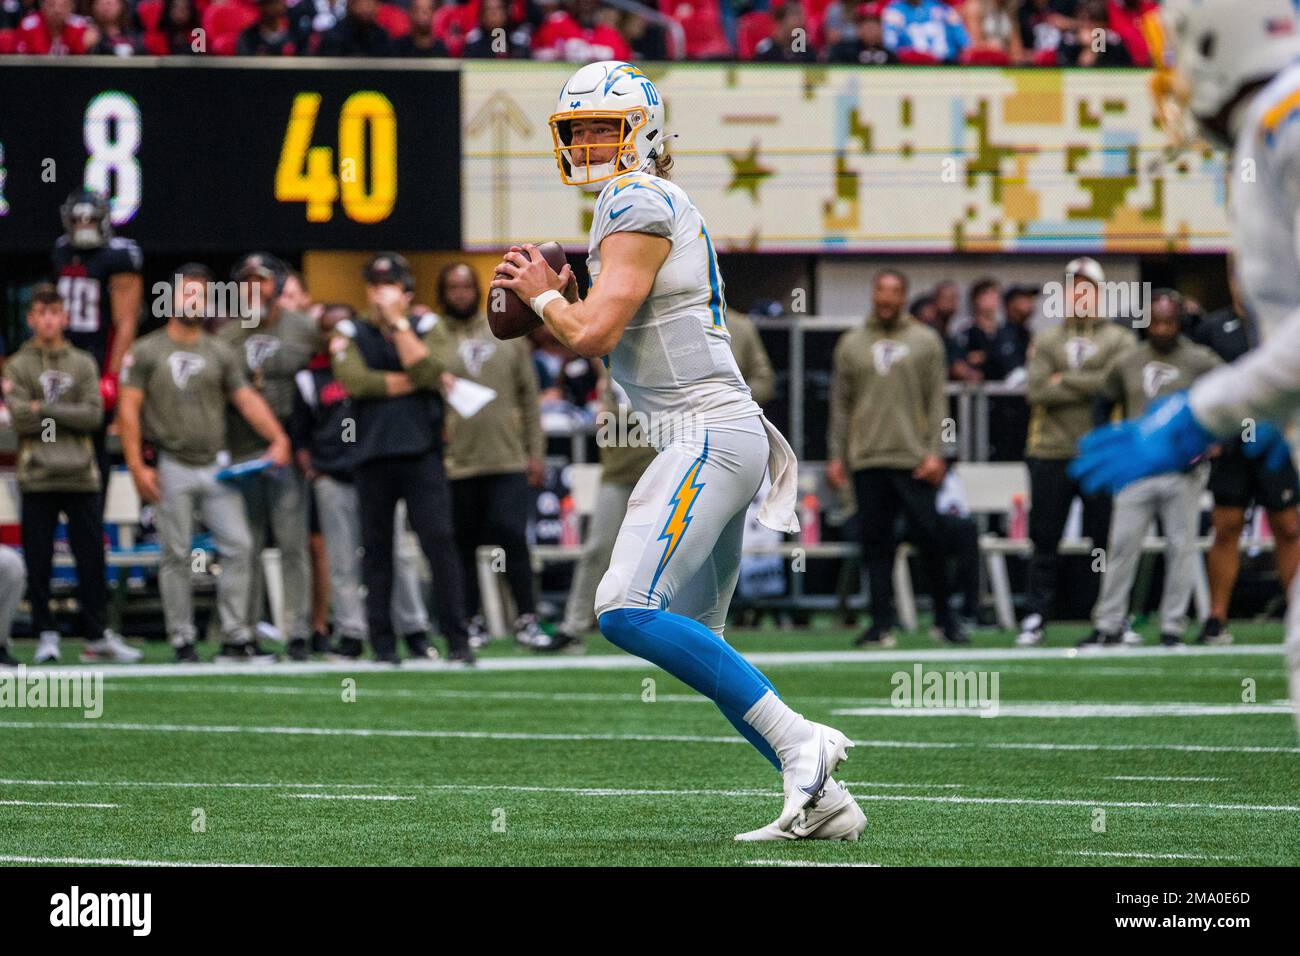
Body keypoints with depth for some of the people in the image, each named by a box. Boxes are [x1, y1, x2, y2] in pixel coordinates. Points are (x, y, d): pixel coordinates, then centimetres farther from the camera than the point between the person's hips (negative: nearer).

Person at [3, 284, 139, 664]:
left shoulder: (83, 364, 11)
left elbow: (94, 415, -1)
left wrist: (44, 409, -8)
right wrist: (67, 416, -6)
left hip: (80, 476, 2)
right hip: (37, 477, -2)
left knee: (91, 558, 3)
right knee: (38, 560, -1)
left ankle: (97, 636, 9)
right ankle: (45, 635, 7)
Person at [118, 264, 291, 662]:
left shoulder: (221, 353, 11)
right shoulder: (146, 352, 1)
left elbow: (247, 399, 4)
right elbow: (129, 410, -3)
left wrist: (278, 439, -11)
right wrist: (138, 468, -11)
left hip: (215, 465, 3)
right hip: (171, 465, -3)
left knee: (238, 547, -3)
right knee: (177, 555, -2)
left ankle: (235, 636, 3)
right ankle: (182, 639, 5)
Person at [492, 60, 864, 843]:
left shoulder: (639, 206, -9)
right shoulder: (662, 206, 22)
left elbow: (594, 337, -16)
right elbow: (623, 340, 29)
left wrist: (542, 294, 2)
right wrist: (562, 297, 14)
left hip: (708, 433, -10)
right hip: (722, 436, 10)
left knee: (630, 612, -20)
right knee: (693, 643, 9)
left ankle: (798, 741, -20)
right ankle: (822, 799, 5)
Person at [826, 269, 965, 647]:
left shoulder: (925, 341, 5)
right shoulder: (851, 344, 10)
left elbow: (937, 401, 2)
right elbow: (840, 404, 12)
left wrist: (935, 452, -7)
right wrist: (836, 456, 5)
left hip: (913, 460, -2)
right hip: (866, 460, 2)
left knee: (929, 537, -5)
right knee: (877, 542, 1)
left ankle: (944, 616, 8)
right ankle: (882, 623, 4)